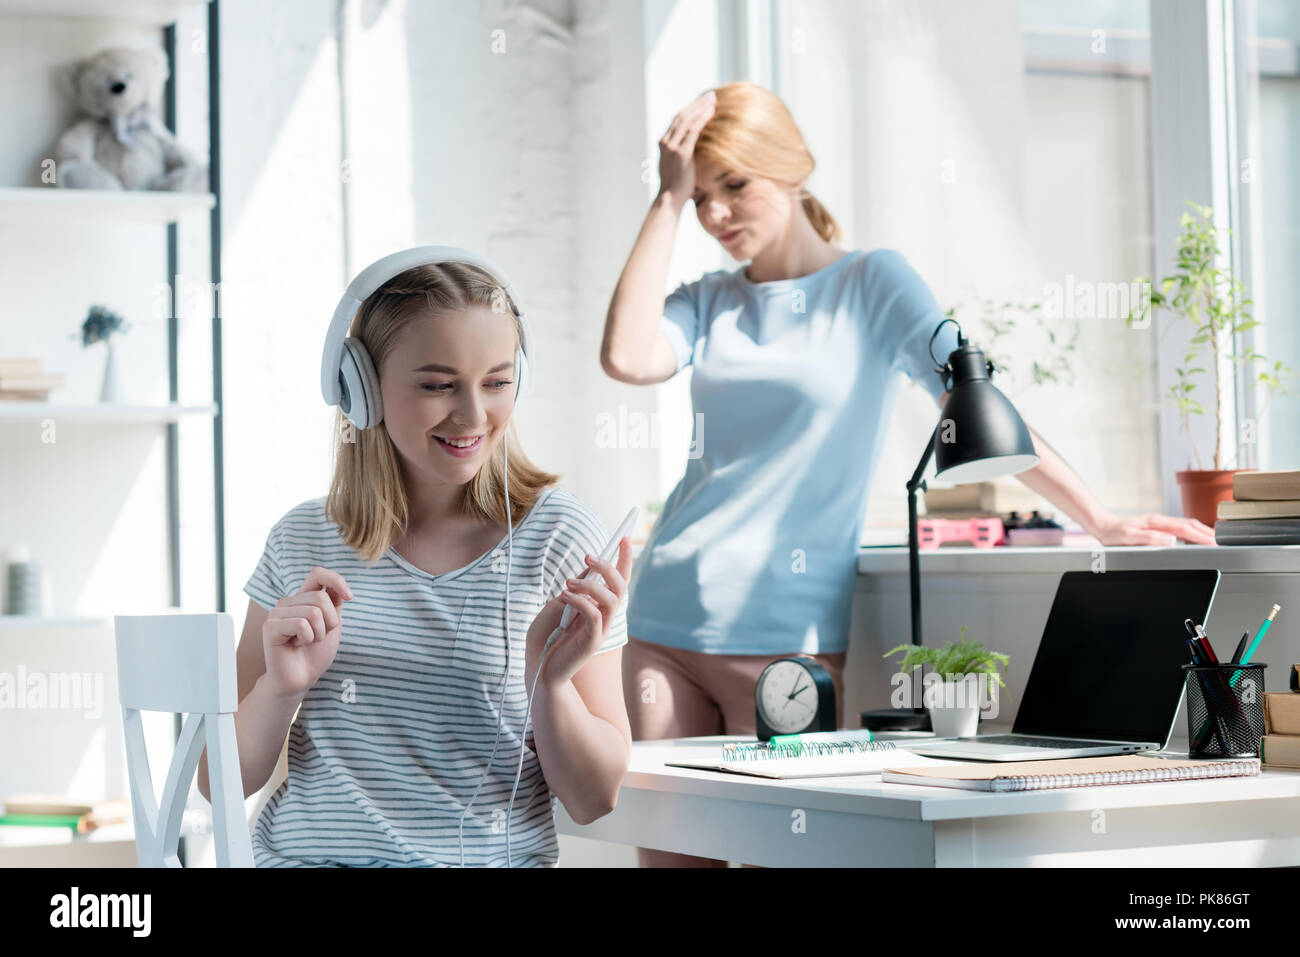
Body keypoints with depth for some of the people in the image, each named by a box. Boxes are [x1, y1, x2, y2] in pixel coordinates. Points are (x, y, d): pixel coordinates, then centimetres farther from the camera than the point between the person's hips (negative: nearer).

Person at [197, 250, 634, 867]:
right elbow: (221, 783, 4)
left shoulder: (559, 539, -1)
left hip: (489, 859, -1)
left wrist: (548, 683, -17)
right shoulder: (302, 543, 4)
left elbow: (593, 802, 0)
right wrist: (282, 687, -13)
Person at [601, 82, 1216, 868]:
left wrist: (1101, 522, -10)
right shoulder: (708, 302, 13)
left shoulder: (871, 282, 3)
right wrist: (669, 201, -2)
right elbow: (627, 358, -8)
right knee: (666, 845, 4)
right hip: (668, 622, 4)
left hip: (786, 633, -4)